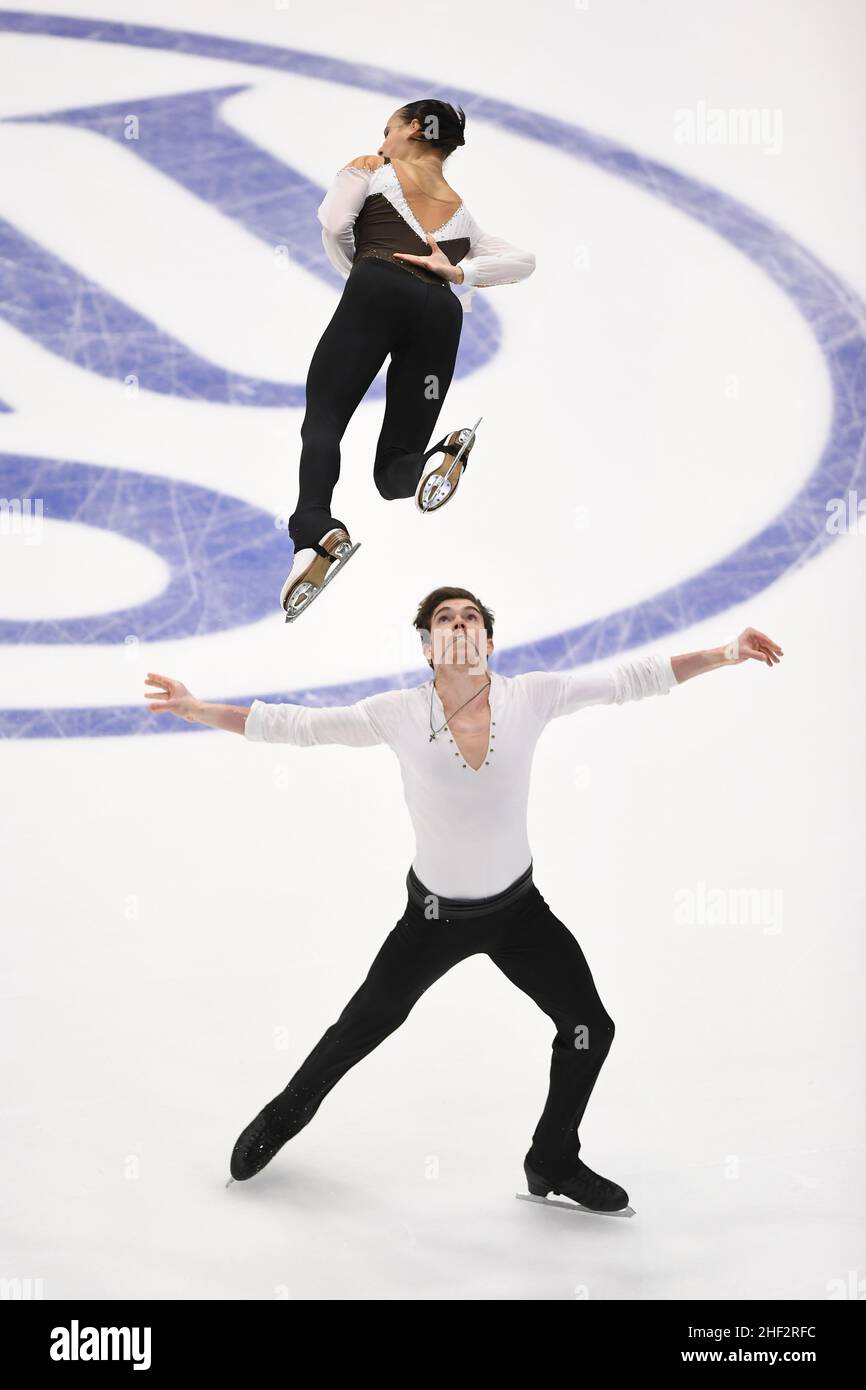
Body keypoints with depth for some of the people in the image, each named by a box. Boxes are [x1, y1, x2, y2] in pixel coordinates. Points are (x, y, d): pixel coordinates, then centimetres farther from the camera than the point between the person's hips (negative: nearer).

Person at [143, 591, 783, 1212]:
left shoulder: (530, 697, -15)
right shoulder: (400, 714, -19)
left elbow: (627, 680, -13)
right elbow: (297, 725, -15)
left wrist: (725, 654, -18)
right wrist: (197, 708, -21)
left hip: (519, 909, 2)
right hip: (435, 917, -2)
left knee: (590, 1028, 5)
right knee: (362, 1027, 12)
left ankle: (554, 1163, 31)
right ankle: (284, 1116, 42)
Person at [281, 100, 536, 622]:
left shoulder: (369, 170, 22)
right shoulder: (462, 211, 34)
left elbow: (334, 223, 6)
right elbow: (523, 260, 25)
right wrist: (458, 272, 13)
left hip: (379, 289, -4)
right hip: (441, 309, 4)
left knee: (323, 421, -10)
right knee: (395, 466, 4)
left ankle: (315, 529, -39)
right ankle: (441, 458, -33)